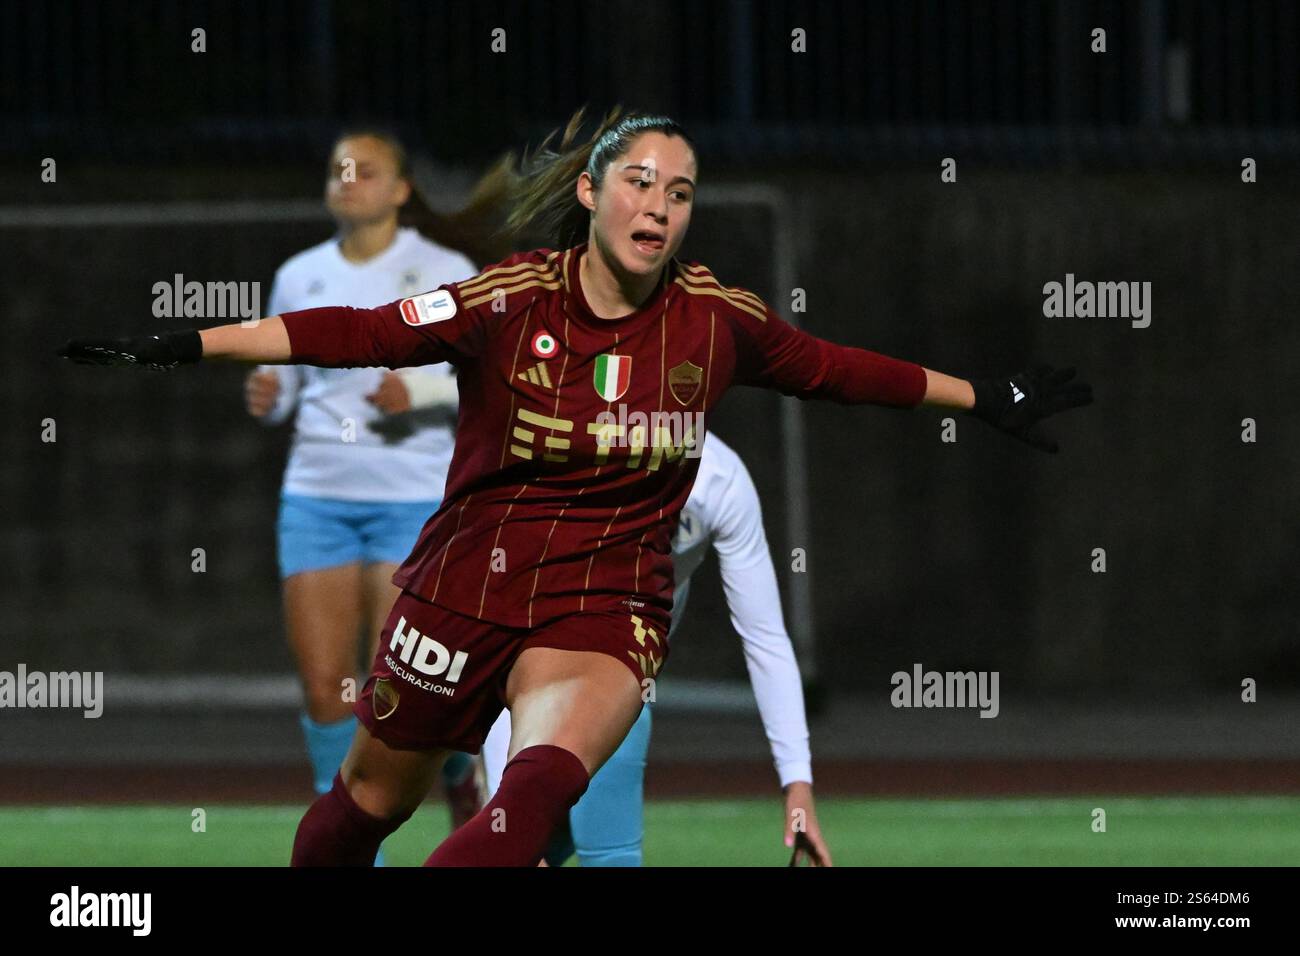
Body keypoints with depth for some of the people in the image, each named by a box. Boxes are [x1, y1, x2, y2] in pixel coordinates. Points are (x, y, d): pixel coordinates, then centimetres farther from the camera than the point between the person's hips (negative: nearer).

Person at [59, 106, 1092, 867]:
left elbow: (835, 368, 12)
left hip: (607, 606, 0)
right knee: (375, 796, 13)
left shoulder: (717, 318, -3)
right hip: (468, 582, 0)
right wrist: (182, 346, -25)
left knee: (541, 787, -29)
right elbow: (361, 333, -17)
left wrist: (987, 399, 19)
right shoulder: (512, 302, -12)